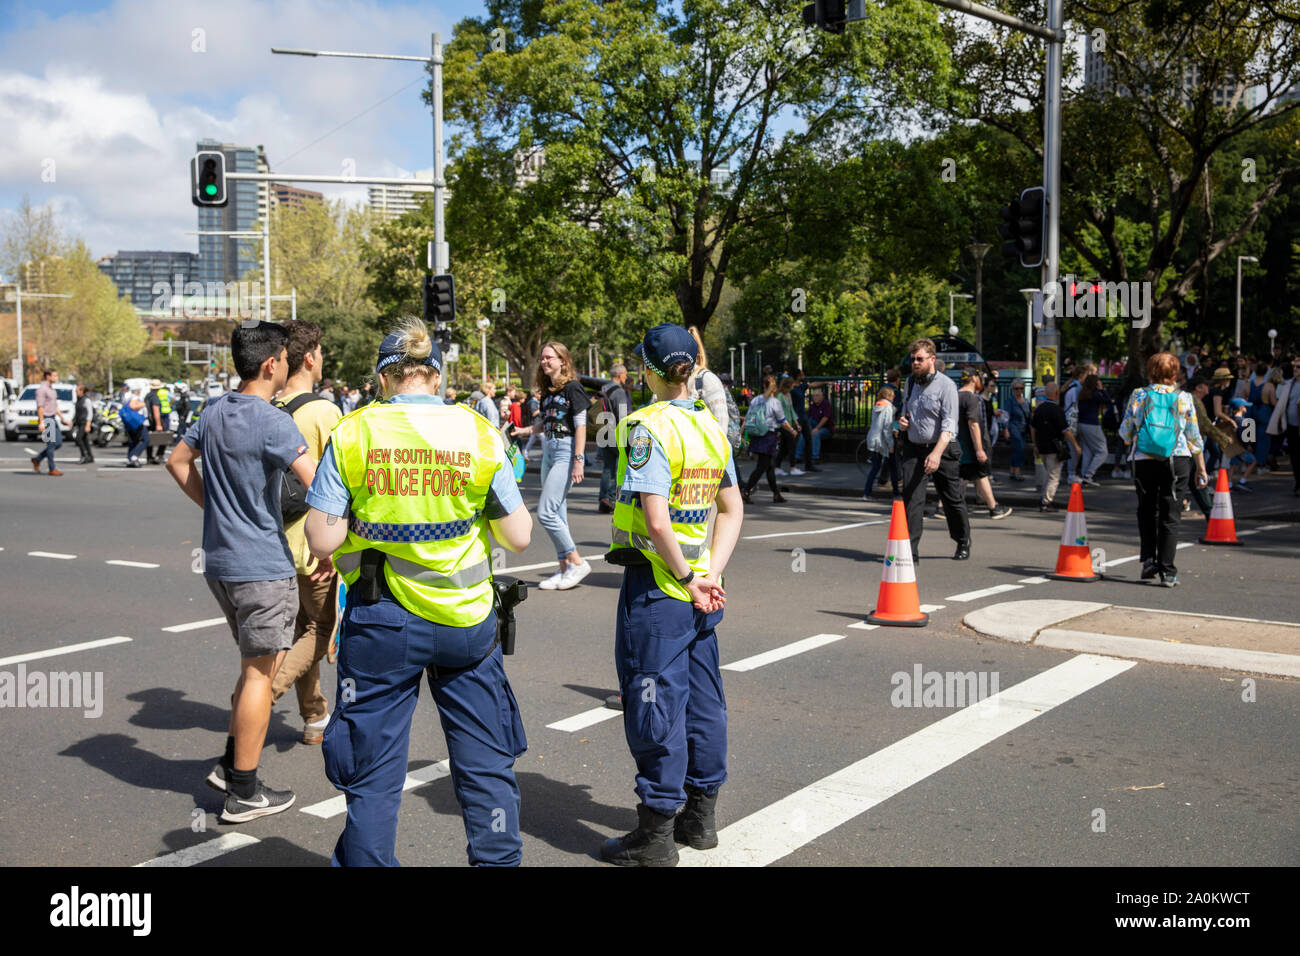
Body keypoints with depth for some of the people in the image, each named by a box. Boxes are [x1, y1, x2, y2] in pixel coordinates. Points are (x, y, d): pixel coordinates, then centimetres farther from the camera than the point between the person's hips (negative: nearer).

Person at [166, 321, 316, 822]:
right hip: (263, 566, -8)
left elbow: (178, 462, 21)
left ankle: (230, 765, 25)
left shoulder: (215, 412, 8)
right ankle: (244, 792, 8)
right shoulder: (273, 423, -18)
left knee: (256, 663, 21)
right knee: (260, 672, 1)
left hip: (220, 561, 8)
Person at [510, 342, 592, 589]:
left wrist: (578, 460, -18)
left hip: (566, 452, -9)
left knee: (545, 513, -14)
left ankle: (577, 562, -4)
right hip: (548, 451, 9)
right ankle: (565, 569, 14)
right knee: (558, 514, 9)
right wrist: (522, 430, 4)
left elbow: (580, 425, -12)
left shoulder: (572, 387, -8)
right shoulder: (547, 390, 15)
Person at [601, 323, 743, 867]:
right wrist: (710, 575, 5)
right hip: (699, 588, 8)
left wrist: (688, 579, -13)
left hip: (657, 589, -8)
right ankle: (701, 816, 29)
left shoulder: (649, 426, -17)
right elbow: (732, 510, 11)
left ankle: (656, 836, 11)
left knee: (655, 706, 1)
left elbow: (657, 522, -24)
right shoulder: (711, 426, 7)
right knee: (701, 699, 16)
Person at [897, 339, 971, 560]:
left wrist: (937, 453, -30)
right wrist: (902, 421, 3)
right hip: (914, 448, 4)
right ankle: (910, 548, -12)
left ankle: (963, 543, 28)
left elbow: (949, 425, -18)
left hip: (941, 450, -4)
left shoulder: (946, 385, -10)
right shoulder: (910, 381, 10)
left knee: (952, 500, 7)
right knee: (911, 497, -10)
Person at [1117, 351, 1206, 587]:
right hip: (1177, 461, 0)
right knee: (1169, 515, 4)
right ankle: (1167, 571, 2)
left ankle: (1149, 559, 9)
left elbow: (1125, 432, 3)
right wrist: (1201, 468, 12)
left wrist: (1132, 441, 26)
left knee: (1146, 511, 18)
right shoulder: (1184, 399, 0)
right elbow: (1194, 437, 4)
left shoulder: (1138, 396, -1)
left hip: (1143, 461, 0)